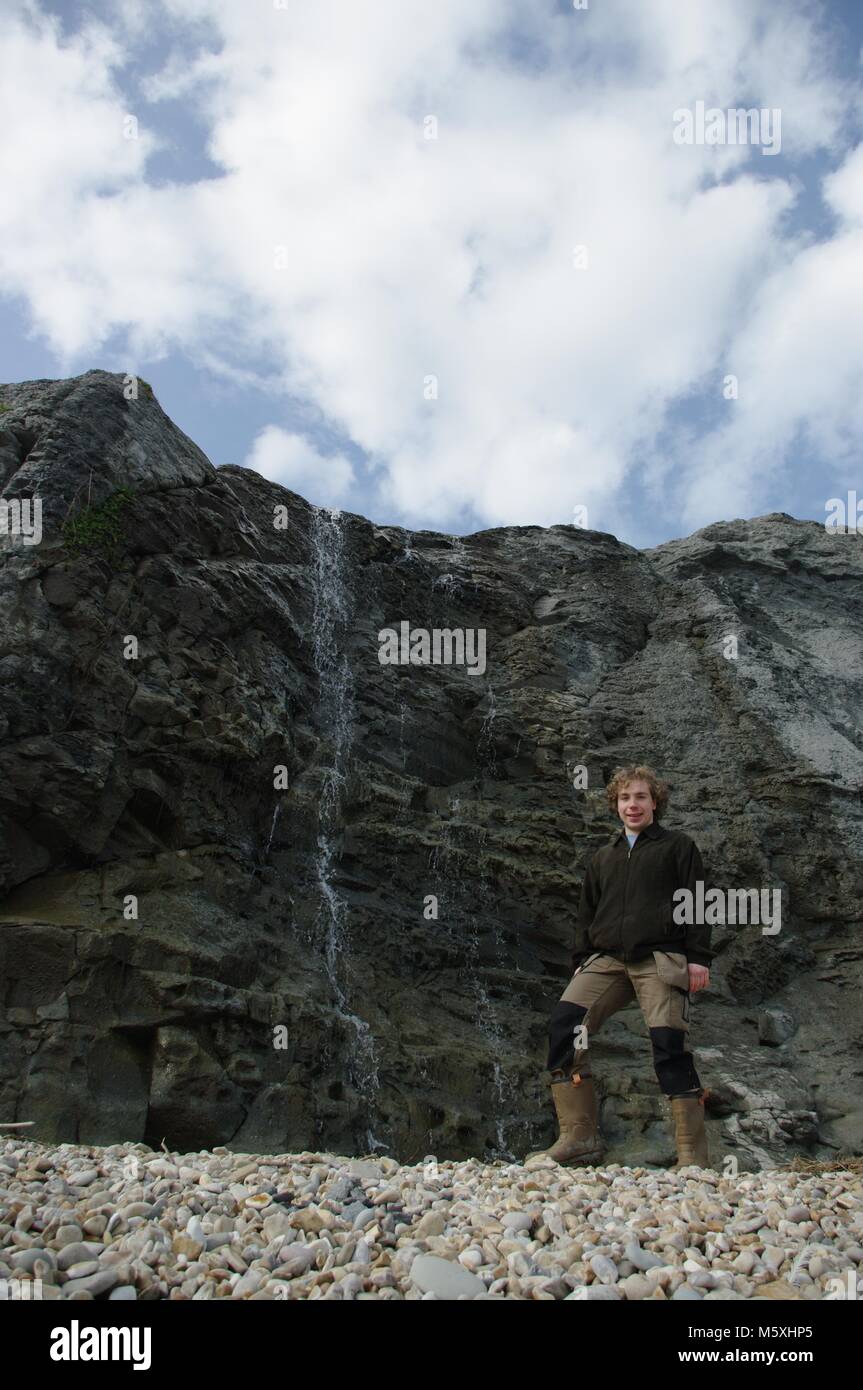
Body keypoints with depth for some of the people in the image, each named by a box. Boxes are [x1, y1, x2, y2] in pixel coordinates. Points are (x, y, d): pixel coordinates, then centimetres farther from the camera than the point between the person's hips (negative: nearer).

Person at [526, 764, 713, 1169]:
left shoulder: (677, 846, 13)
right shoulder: (603, 858, 27)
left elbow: (696, 904, 5)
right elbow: (586, 915, 27)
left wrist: (698, 958, -5)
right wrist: (581, 961, 16)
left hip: (659, 958, -4)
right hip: (606, 959, 4)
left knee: (669, 1044, -16)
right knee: (564, 1024, -17)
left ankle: (693, 1155, -7)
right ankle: (579, 1136, -16)